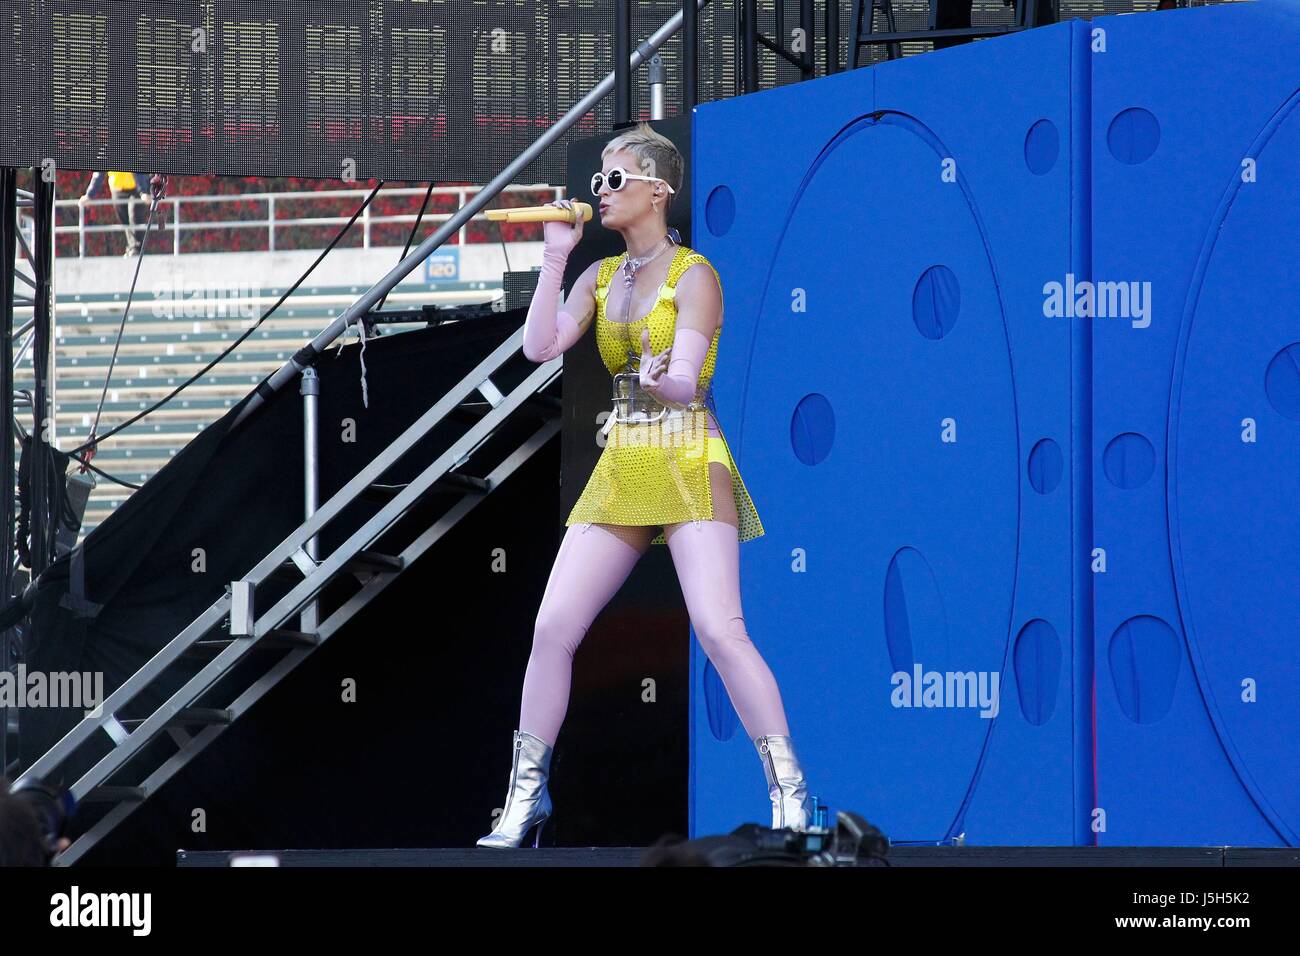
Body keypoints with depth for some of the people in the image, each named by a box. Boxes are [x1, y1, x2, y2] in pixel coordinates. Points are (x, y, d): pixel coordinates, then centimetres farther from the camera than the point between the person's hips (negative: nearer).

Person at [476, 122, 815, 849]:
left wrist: (662, 380, -38)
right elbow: (541, 347, 1)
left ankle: (790, 794, -14)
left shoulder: (693, 275, -5)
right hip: (622, 471, 6)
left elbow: (687, 379, -15)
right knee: (552, 629, -1)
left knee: (720, 629, -19)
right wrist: (555, 257, 0)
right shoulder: (600, 278, 13)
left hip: (690, 468, -6)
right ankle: (526, 800, 8)